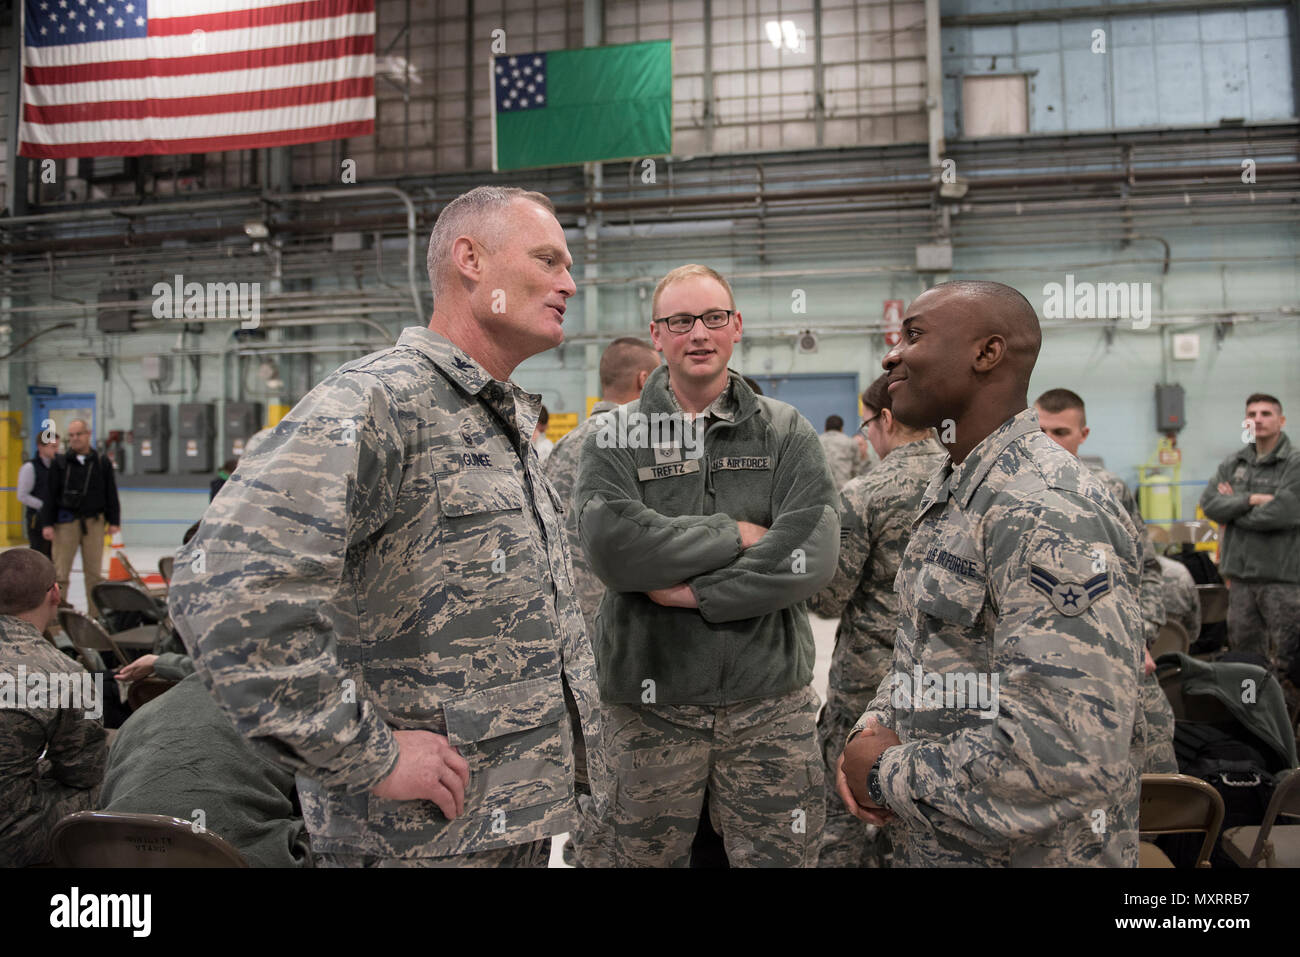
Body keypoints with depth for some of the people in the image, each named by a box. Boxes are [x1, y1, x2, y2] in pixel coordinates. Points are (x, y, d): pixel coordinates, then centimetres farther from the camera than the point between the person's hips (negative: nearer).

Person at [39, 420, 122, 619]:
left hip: (94, 522, 1)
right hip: (66, 522, -1)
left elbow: (111, 494, 10)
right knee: (61, 571, -2)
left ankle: (96, 615, 14)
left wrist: (114, 521, 4)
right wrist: (47, 524, -2)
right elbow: (51, 495, 4)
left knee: (94, 571, 7)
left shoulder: (102, 463, 7)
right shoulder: (60, 463, 4)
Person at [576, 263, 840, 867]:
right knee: (647, 857, 13)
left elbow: (811, 558, -11)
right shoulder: (615, 436, 2)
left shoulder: (787, 432, 3)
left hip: (770, 702, 1)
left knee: (782, 857, 8)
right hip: (648, 702, 0)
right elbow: (613, 547, -17)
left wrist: (696, 593, -14)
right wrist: (735, 535, -12)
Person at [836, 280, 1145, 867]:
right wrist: (874, 725, -3)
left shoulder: (1049, 512, -24)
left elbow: (1067, 755, -31)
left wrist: (888, 774, -19)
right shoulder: (949, 490, 8)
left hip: (1025, 852, -8)